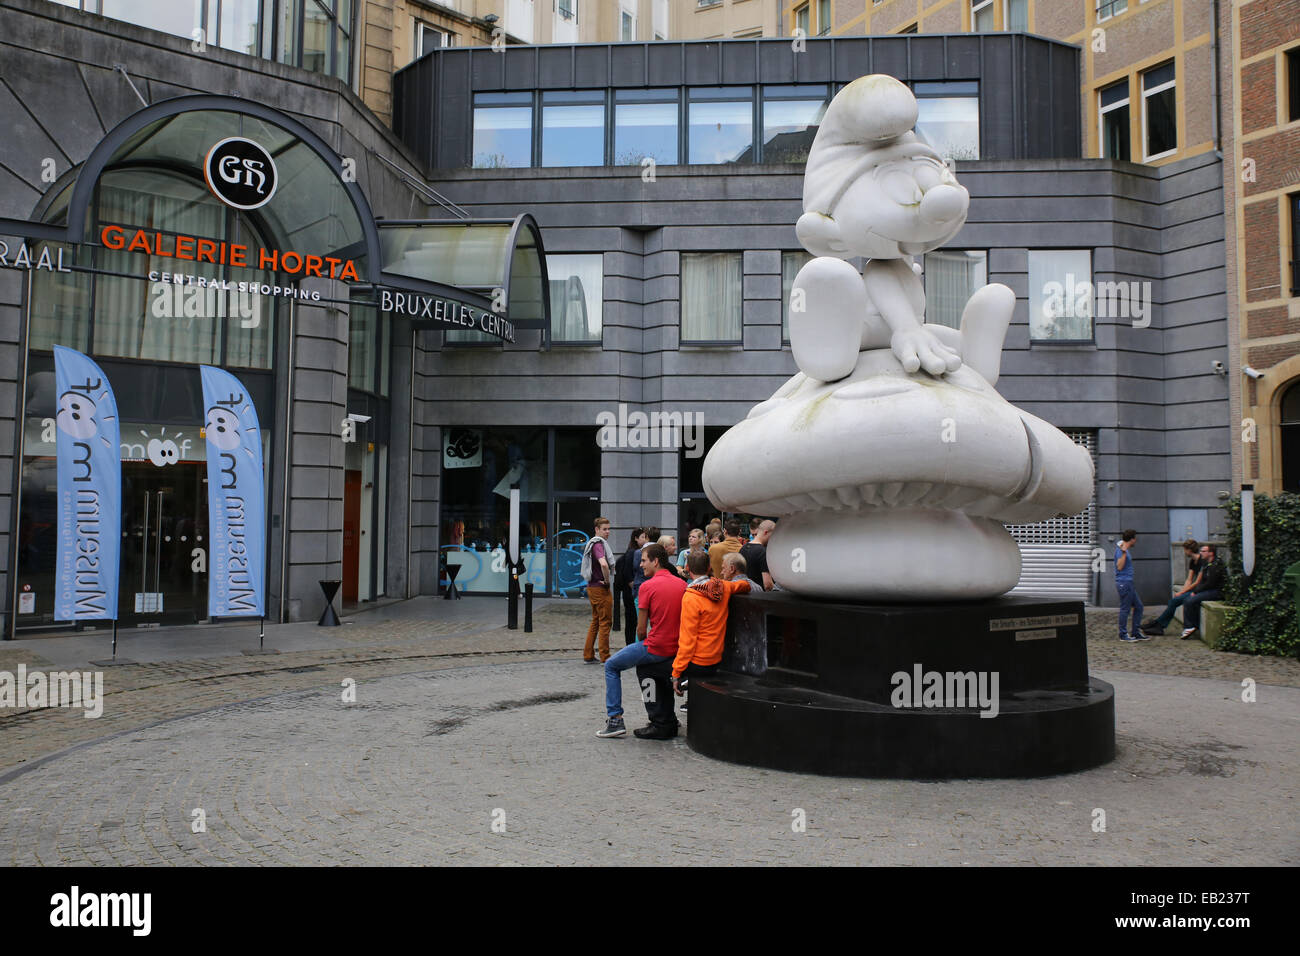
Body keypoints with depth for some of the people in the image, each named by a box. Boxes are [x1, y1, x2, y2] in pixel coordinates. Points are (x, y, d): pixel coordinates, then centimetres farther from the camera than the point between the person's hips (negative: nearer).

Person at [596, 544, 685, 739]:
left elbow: (641, 629, -10)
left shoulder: (647, 586, -12)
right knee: (643, 665, 34)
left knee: (611, 666, 14)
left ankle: (615, 720, 10)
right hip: (677, 649, 7)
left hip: (655, 648, -7)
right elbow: (684, 621, 13)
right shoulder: (682, 584, 5)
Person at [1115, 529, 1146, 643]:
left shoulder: (1126, 549, 16)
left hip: (1129, 583, 10)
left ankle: (1136, 633, 19)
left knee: (1138, 606, 13)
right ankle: (1123, 635, 4)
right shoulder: (1120, 550, -14)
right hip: (1123, 582, -10)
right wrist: (1124, 552, -28)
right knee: (1125, 609, -4)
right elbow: (1120, 567, -23)